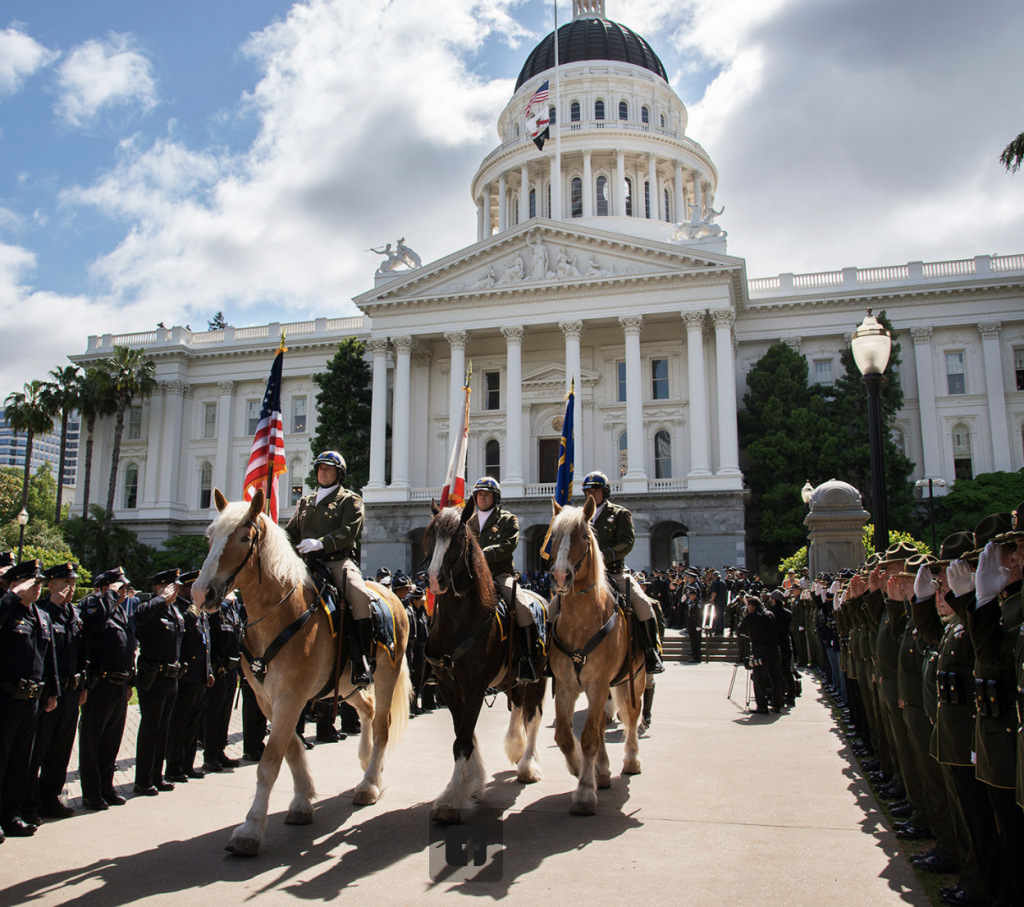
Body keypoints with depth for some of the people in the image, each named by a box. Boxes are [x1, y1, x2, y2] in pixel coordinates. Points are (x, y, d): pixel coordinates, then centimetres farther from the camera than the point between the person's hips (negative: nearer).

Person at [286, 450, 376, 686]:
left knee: (359, 595, -32)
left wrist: (320, 543, -21)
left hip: (338, 561, -5)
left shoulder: (350, 500, 10)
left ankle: (363, 662, -26)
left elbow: (349, 531, -5)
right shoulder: (305, 503, 27)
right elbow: (291, 533, 26)